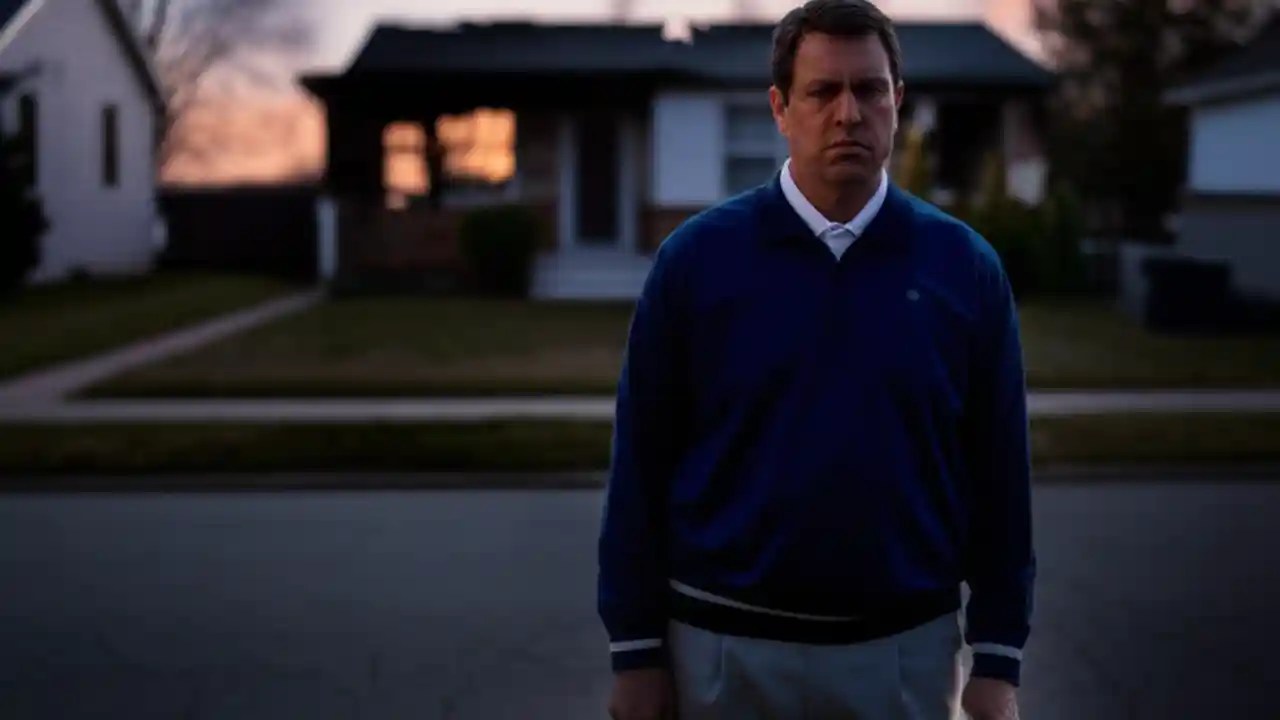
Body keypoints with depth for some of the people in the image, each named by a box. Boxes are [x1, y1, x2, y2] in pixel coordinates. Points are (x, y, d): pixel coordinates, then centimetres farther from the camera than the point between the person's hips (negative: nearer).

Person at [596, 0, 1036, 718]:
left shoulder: (965, 265, -1)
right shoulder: (697, 256, -4)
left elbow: (999, 473, 2)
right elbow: (643, 464, -2)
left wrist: (998, 661, 1)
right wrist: (636, 650, -3)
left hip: (906, 649, 1)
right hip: (725, 645, -1)